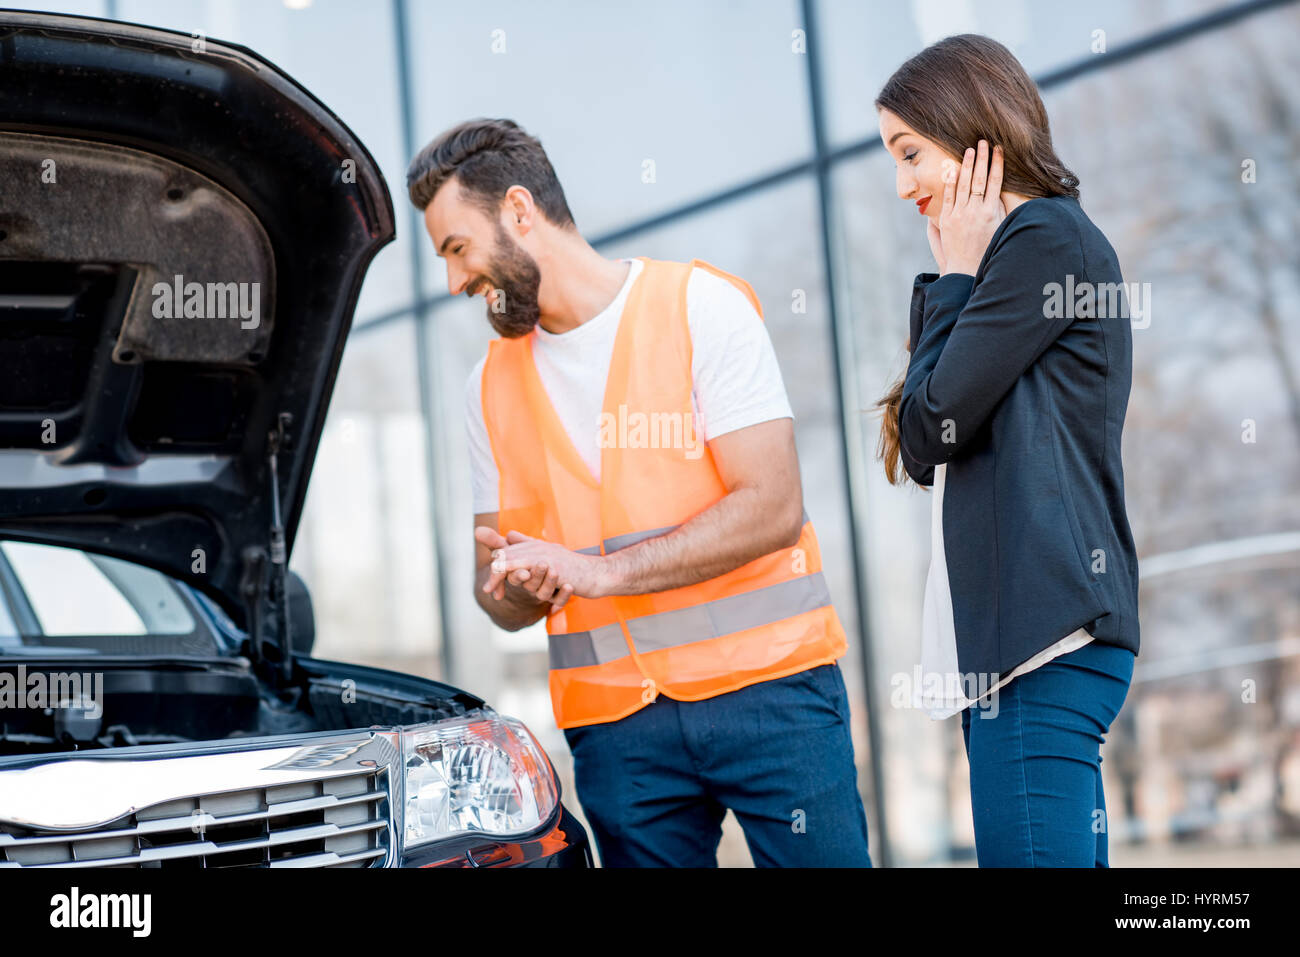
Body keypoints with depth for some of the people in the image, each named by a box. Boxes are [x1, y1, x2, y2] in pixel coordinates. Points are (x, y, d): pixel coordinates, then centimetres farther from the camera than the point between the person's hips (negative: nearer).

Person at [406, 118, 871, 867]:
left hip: (768, 686, -4)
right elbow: (504, 599, 17)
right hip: (616, 722, 4)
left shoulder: (700, 306, -2)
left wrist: (598, 570, -15)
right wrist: (518, 583, -8)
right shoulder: (493, 385, 14)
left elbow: (773, 510, -11)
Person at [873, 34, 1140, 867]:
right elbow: (925, 454, 19)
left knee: (1027, 850, -13)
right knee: (1068, 852, 8)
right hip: (1012, 634, 10)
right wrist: (952, 280, 16)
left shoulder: (1046, 238, -6)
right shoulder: (1023, 248, 25)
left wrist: (955, 275, 2)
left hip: (1045, 633, -10)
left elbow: (931, 426, -9)